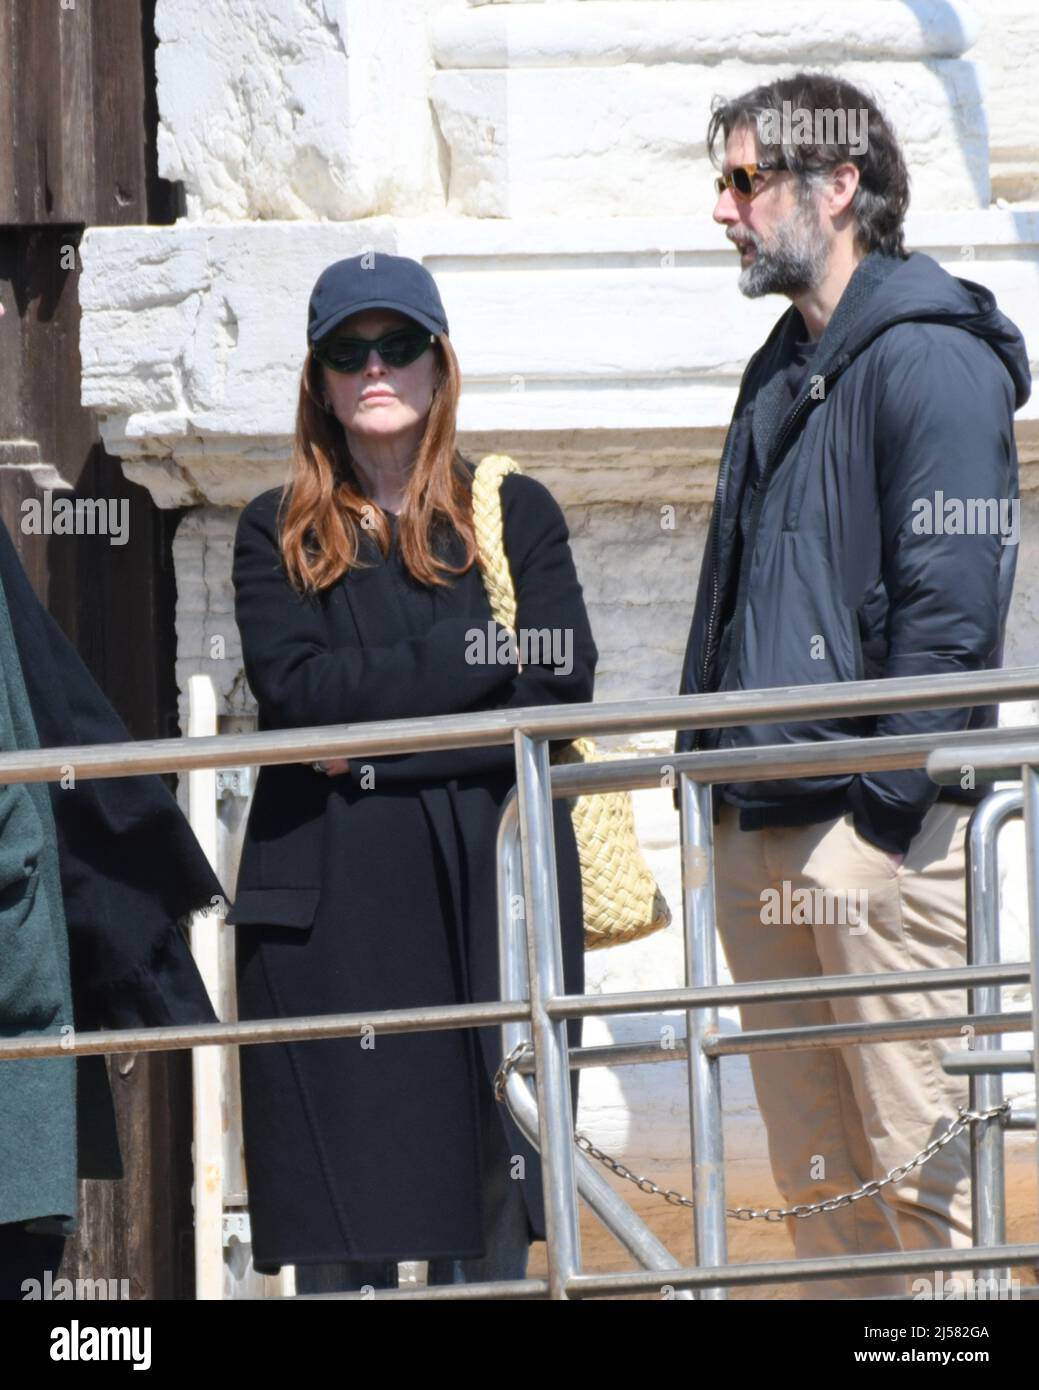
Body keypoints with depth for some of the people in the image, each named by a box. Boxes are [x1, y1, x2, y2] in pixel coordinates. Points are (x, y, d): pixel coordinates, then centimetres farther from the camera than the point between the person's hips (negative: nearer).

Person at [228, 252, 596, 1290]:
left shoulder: (518, 515, 12)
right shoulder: (277, 535, 12)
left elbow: (561, 688, -2)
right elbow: (292, 689, -5)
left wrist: (379, 751, -9)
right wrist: (475, 654, -9)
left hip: (489, 897, 0)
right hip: (328, 909, 0)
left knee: (487, 1221, -1)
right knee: (340, 1238, -4)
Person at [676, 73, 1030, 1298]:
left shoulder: (928, 357, -7)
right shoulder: (783, 371, 21)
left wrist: (887, 798, -18)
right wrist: (710, 764, 16)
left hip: (874, 826, -9)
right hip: (759, 827, 9)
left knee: (918, 1160, -8)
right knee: (815, 1178, 9)